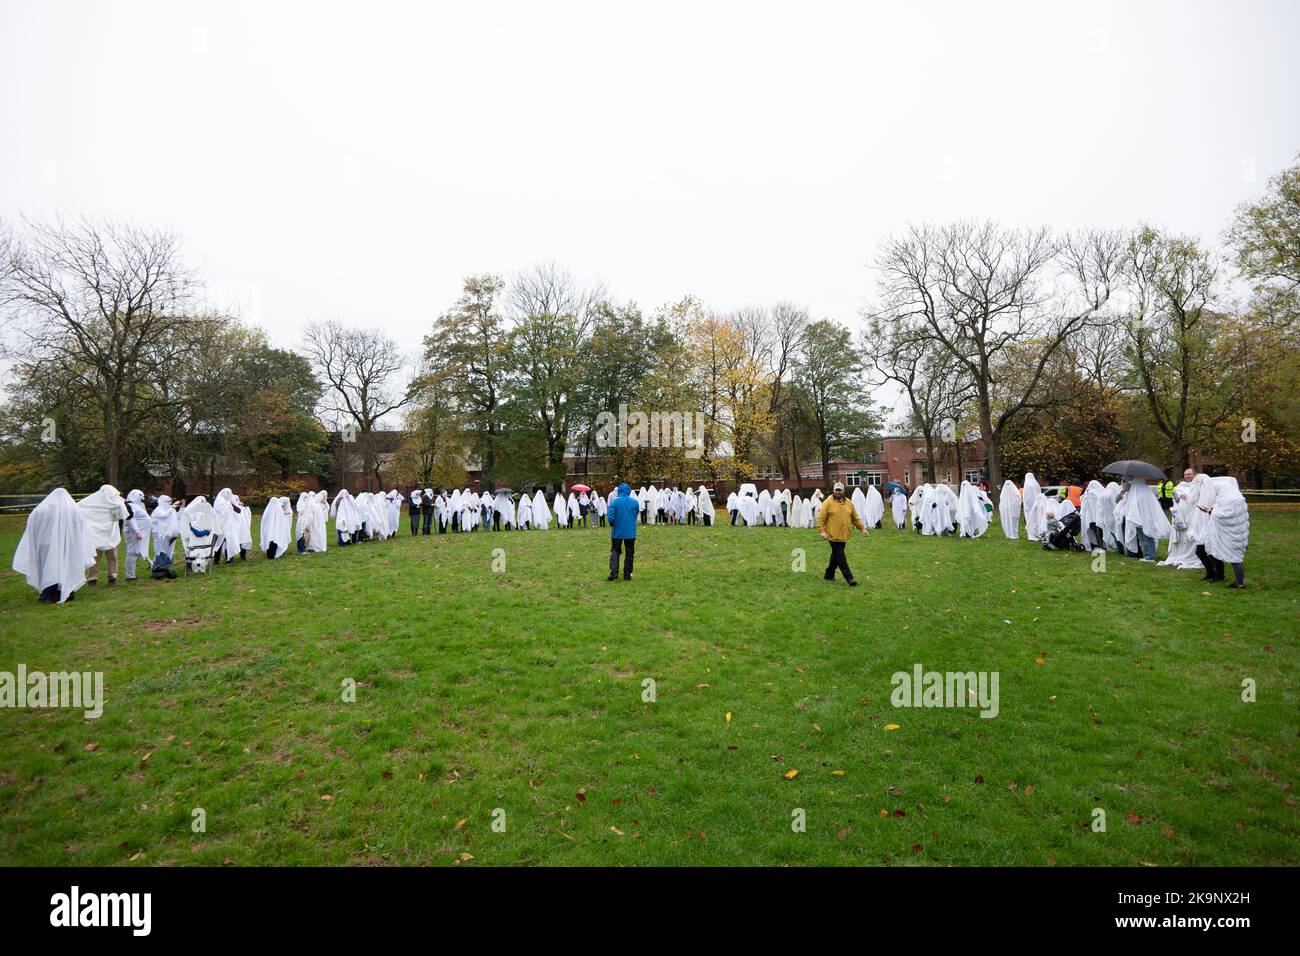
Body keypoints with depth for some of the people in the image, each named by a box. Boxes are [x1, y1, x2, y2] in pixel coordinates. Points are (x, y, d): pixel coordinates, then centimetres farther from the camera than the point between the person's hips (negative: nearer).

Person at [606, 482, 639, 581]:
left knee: (615, 551, 12)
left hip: (617, 531, -1)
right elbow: (637, 515, 8)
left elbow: (611, 518, -12)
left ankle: (613, 572, -2)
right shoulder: (635, 502, -4)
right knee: (629, 553, 12)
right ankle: (627, 575, 13)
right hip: (631, 532, 1)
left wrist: (613, 525, 7)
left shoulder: (614, 502, -10)